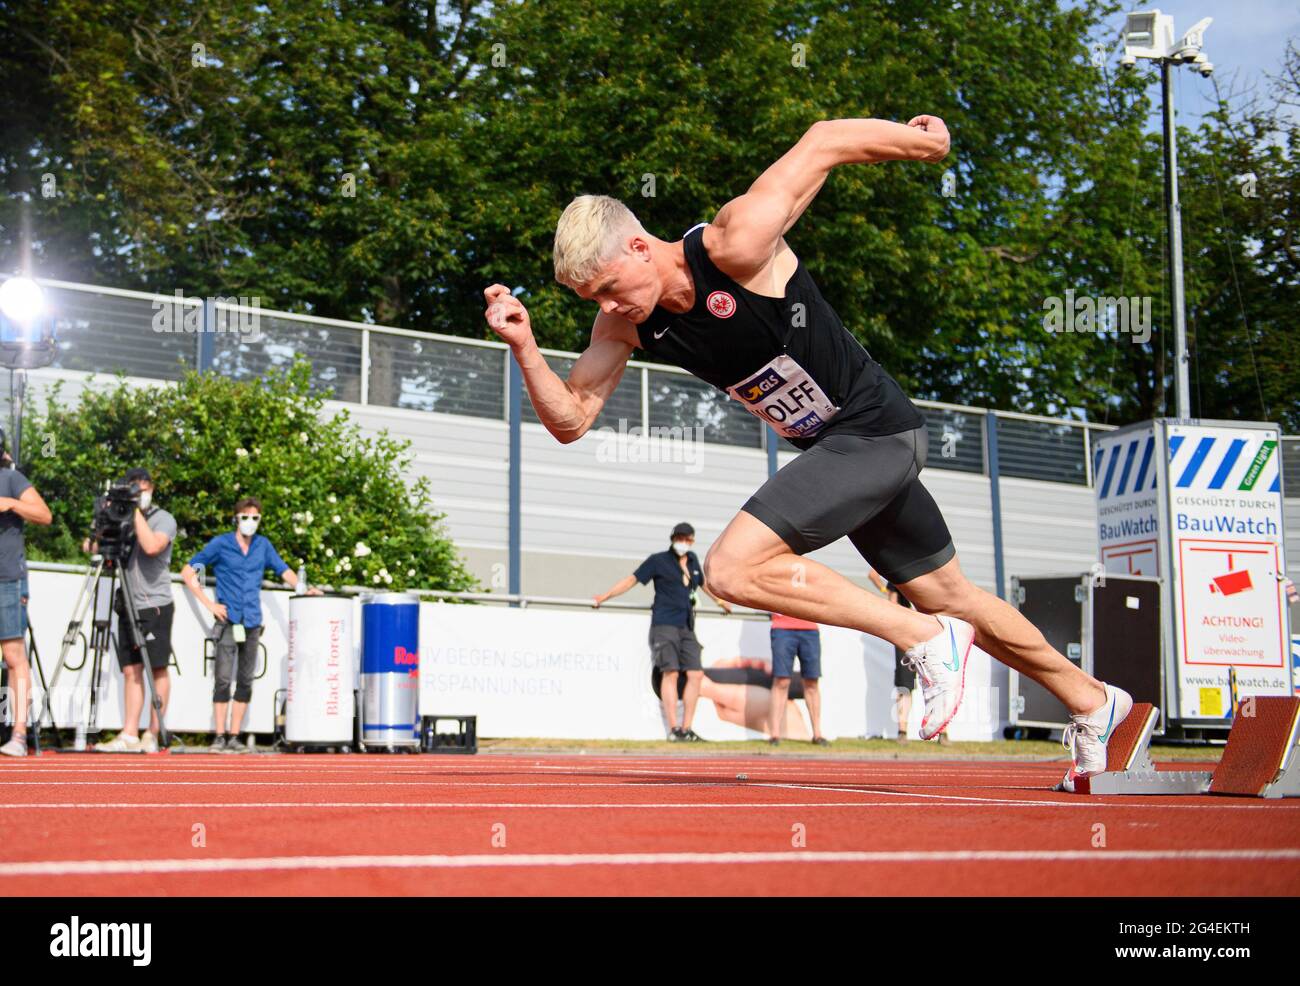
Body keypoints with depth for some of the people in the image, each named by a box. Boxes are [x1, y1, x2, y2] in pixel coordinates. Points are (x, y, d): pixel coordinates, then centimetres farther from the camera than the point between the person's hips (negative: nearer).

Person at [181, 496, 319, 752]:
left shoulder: (263, 545, 10)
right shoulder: (220, 544, 0)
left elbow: (284, 571, 16)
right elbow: (188, 572, 3)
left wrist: (303, 588, -3)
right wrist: (208, 604, -3)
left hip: (252, 622, 4)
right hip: (228, 621, -4)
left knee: (245, 681, 6)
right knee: (223, 679, -7)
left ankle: (235, 737, 12)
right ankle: (219, 737, -3)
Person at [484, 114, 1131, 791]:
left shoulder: (733, 244, -26)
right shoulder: (624, 323, -4)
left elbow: (825, 141, -15)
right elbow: (570, 420, -4)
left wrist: (915, 138, 0)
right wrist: (524, 347, -20)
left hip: (874, 432, -9)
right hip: (827, 448, 9)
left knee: (730, 569, -20)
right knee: (948, 596, 21)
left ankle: (927, 641, -9)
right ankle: (1093, 703, 40)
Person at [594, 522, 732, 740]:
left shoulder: (692, 560, 17)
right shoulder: (658, 560, 1)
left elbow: (703, 581, 36)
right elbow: (631, 579, 1)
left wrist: (719, 600, 50)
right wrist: (604, 596, -6)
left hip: (687, 626, 6)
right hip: (664, 625, -6)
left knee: (695, 674, -4)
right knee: (671, 673, -14)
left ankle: (686, 728, 1)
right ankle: (673, 729, -16)